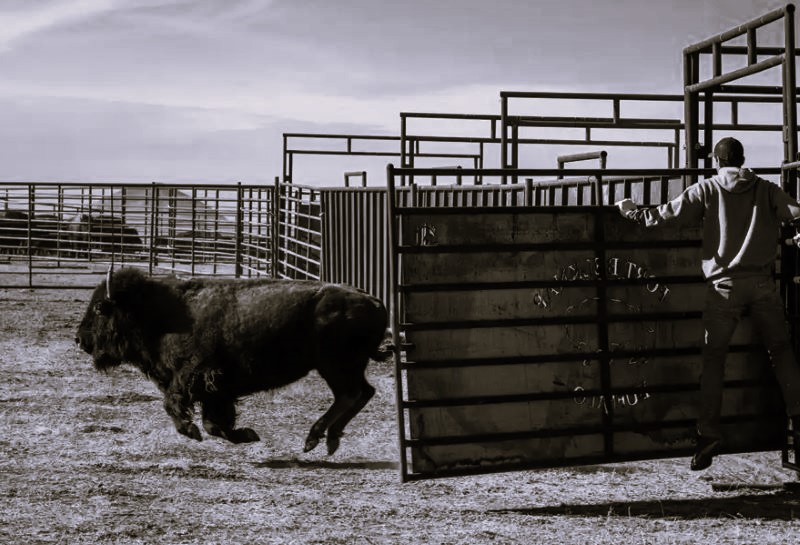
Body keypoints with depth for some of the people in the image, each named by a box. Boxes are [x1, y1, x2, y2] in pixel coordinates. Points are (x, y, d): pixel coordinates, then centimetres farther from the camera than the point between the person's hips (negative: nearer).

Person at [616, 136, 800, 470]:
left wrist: (631, 212, 16)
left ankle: (708, 432, -6)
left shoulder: (707, 190, 5)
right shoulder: (765, 190, 10)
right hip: (763, 282, 1)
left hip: (724, 285, -1)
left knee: (713, 359, 2)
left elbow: (666, 214, 1)